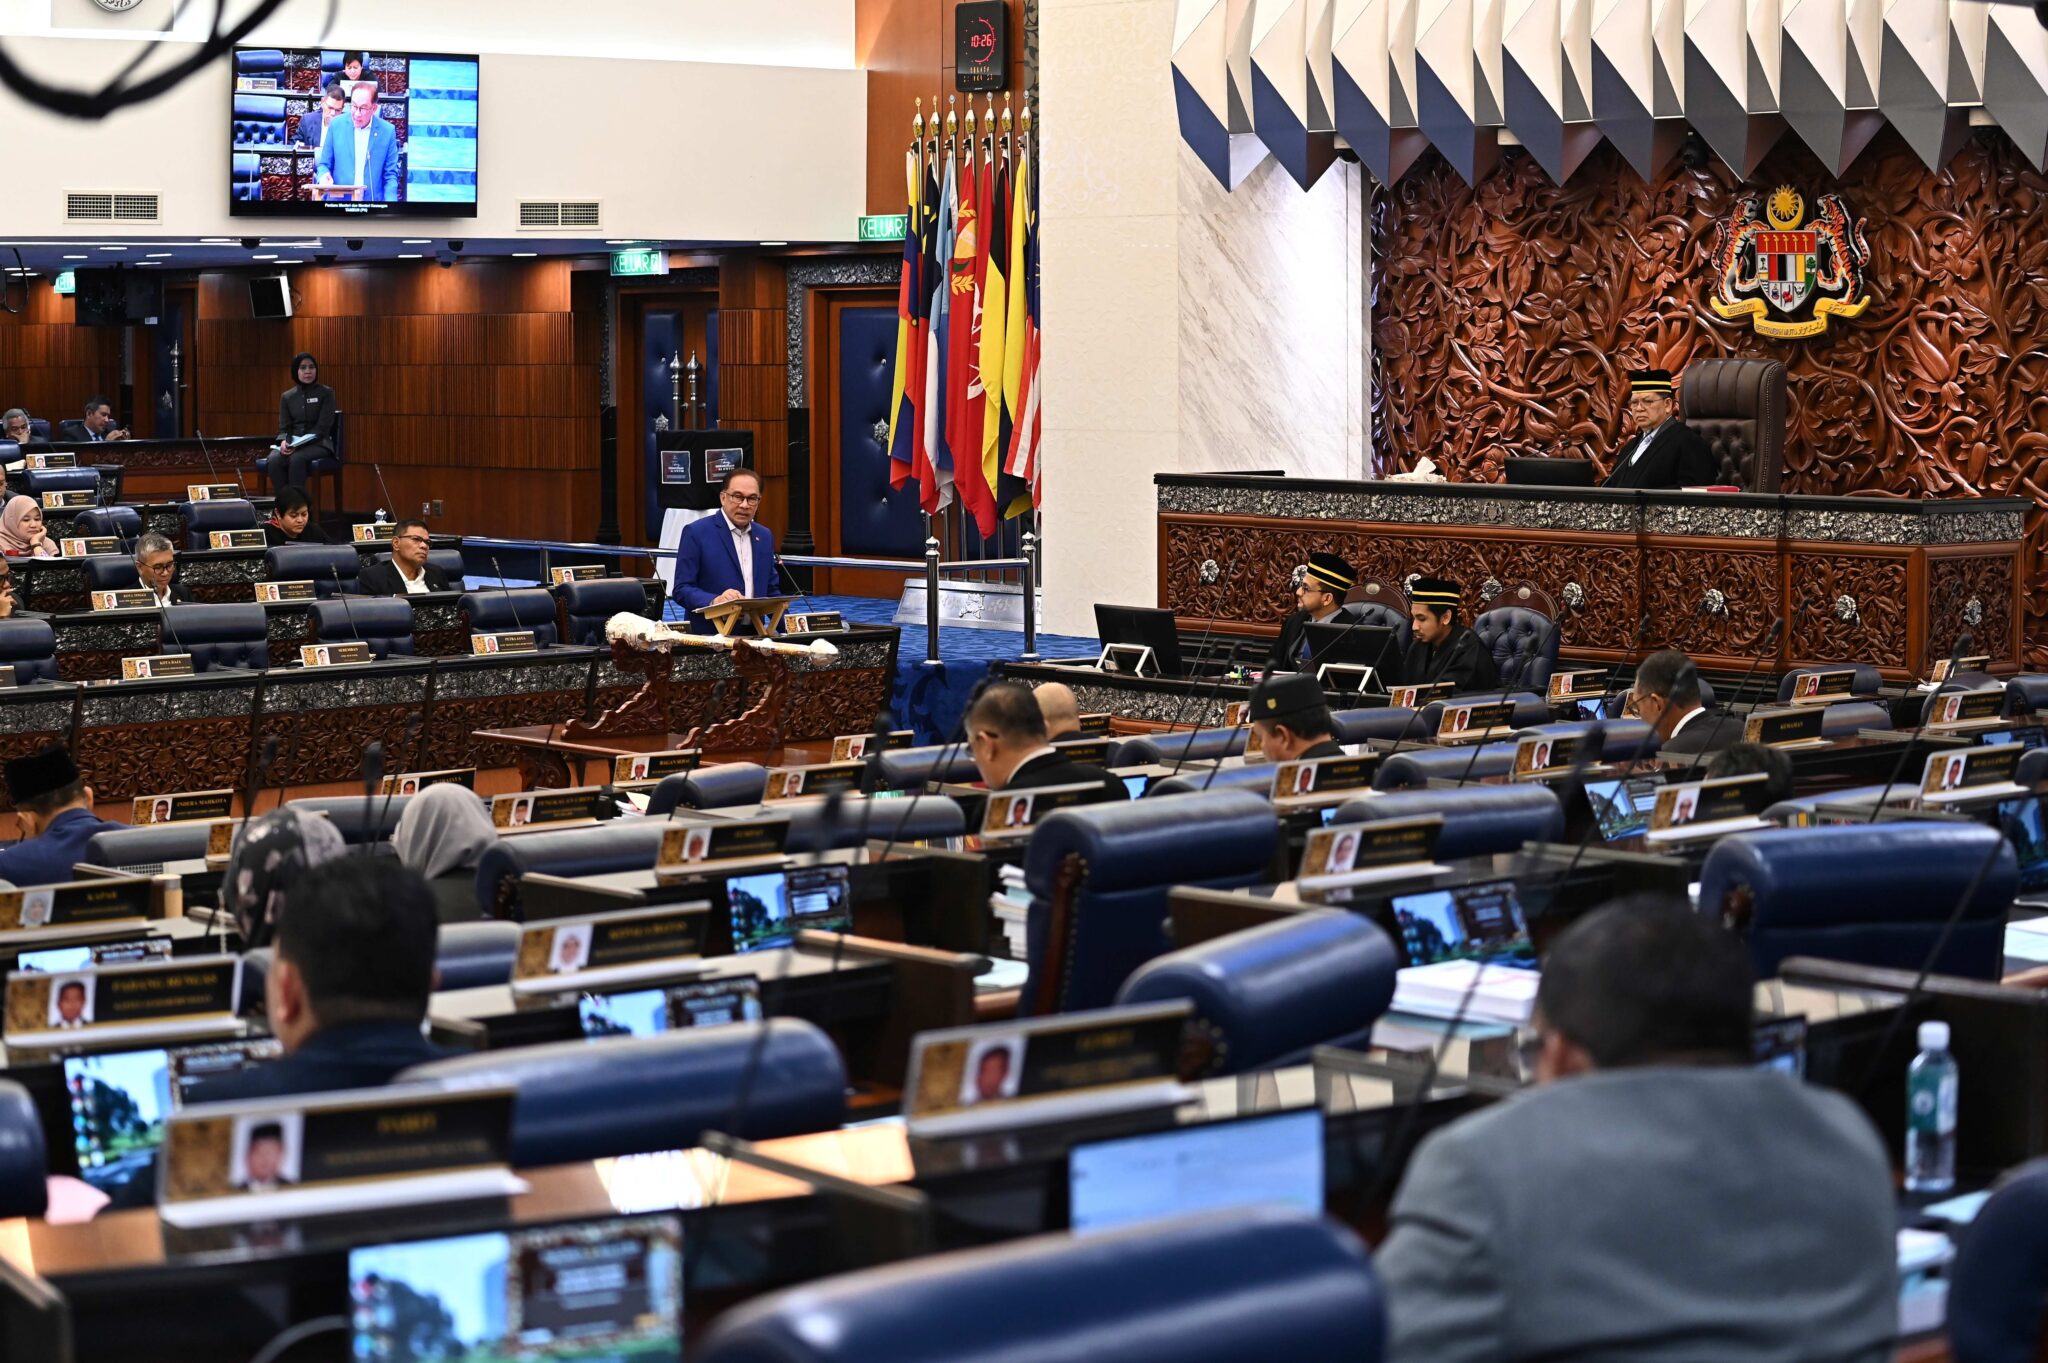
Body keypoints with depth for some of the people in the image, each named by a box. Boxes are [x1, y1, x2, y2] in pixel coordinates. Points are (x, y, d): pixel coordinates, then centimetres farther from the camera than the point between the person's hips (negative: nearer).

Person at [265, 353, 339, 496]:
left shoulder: (326, 393, 2)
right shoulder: (287, 397, 14)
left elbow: (323, 427, -6)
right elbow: (284, 427, 10)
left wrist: (299, 444, -19)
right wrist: (284, 441, -16)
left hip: (318, 443, -3)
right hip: (292, 443, 3)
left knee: (297, 459, -37)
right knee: (273, 460, -30)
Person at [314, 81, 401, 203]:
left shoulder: (387, 132, 3)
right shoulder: (336, 125, 5)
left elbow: (390, 174, 8)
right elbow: (324, 164, 13)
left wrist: (390, 200, -7)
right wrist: (323, 175, -10)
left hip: (373, 201, -1)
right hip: (339, 199, 1)